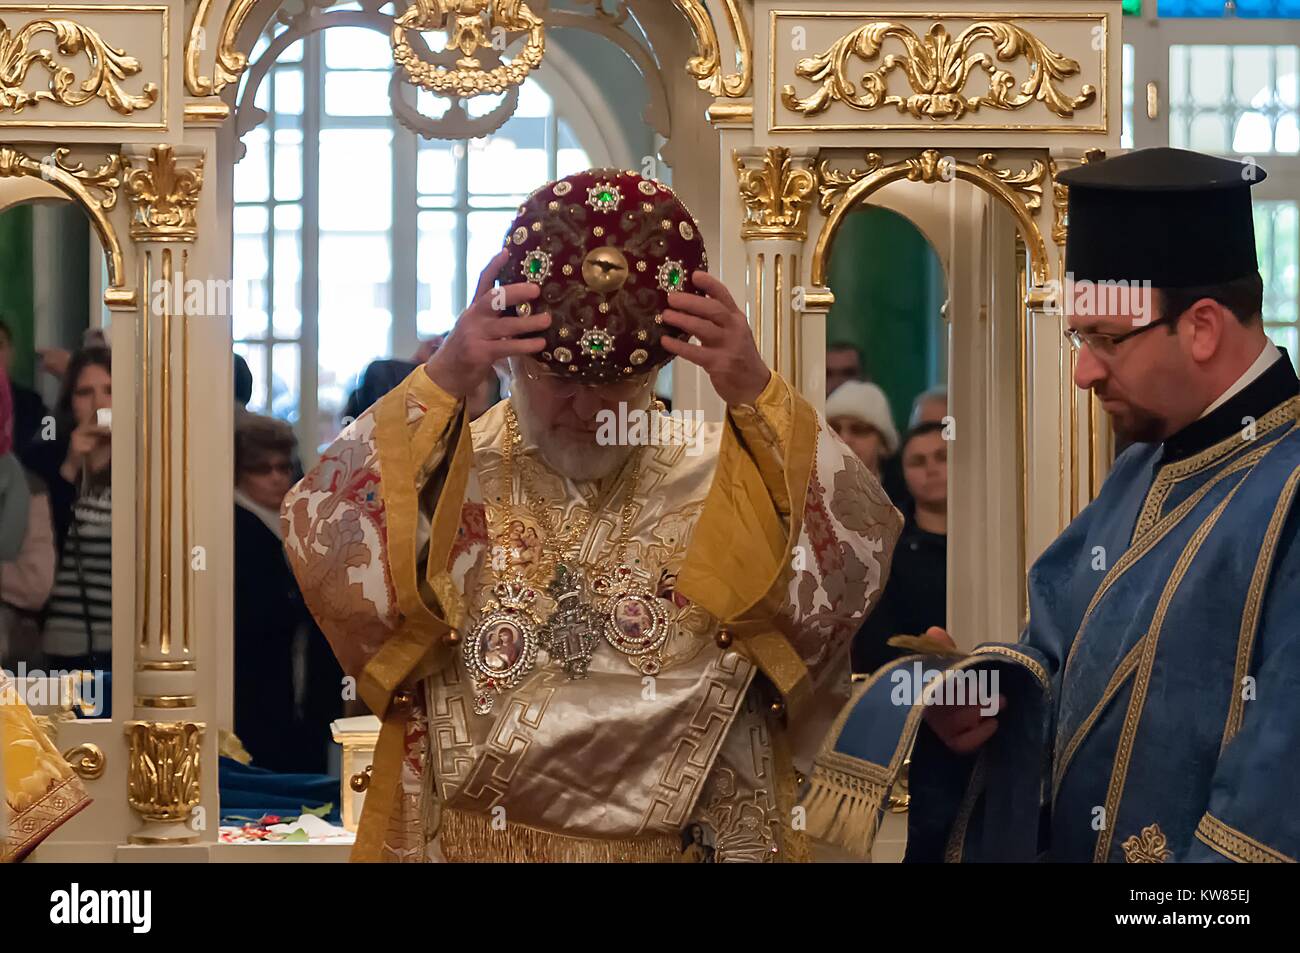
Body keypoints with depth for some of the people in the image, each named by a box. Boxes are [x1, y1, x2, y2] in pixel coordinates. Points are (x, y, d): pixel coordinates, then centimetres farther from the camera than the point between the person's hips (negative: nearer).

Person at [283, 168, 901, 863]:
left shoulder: (722, 481, 3)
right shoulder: (443, 473, 2)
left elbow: (863, 559, -11)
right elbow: (320, 548, -15)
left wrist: (758, 398, -19)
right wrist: (439, 385, -22)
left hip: (683, 842, 0)